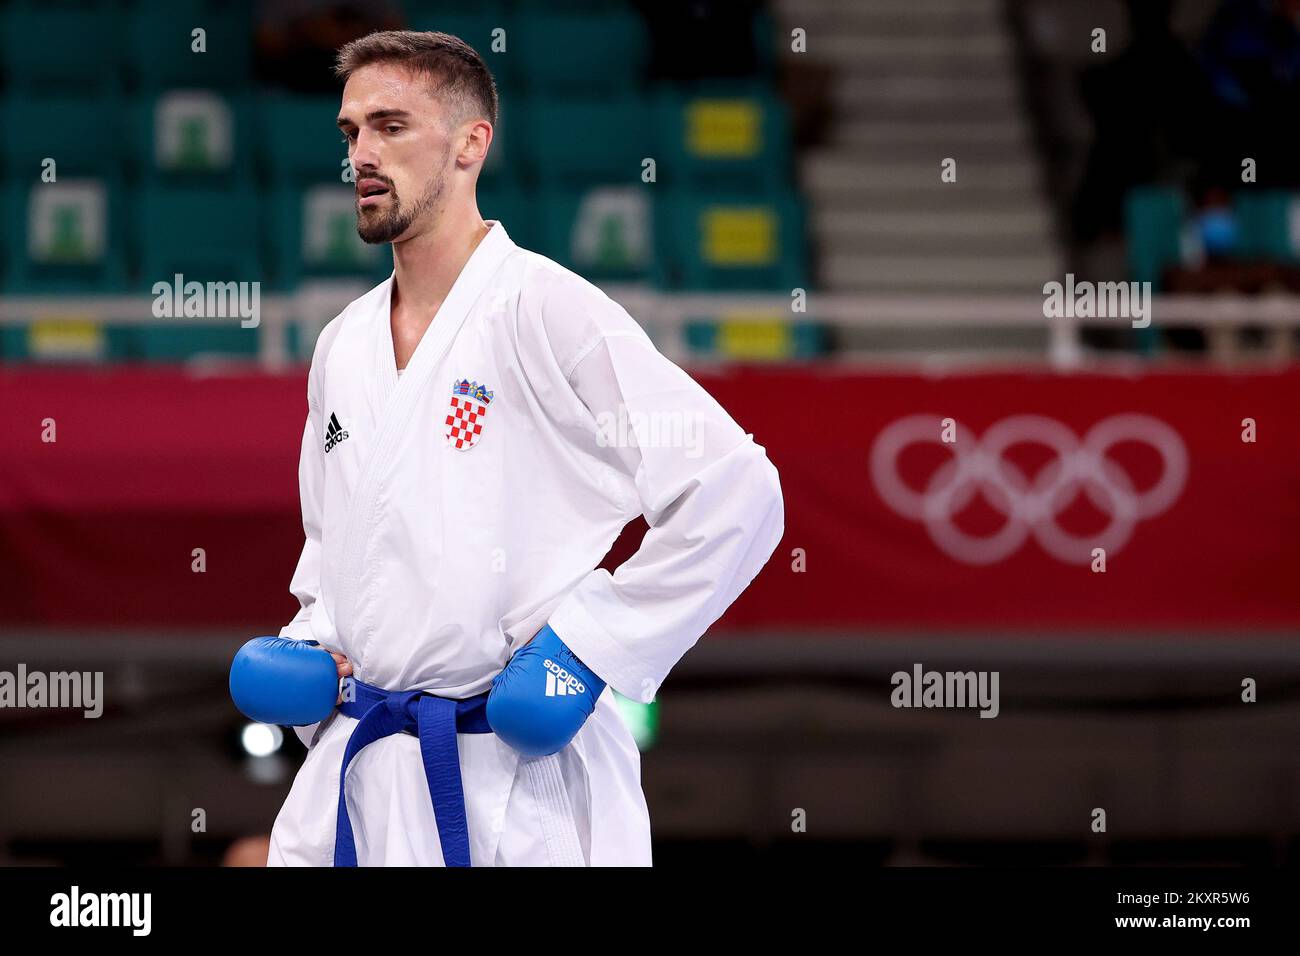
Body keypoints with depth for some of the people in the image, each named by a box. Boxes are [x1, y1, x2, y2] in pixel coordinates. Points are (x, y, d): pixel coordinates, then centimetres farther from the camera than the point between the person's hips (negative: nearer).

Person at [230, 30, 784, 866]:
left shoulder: (546, 312, -10)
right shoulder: (344, 345, 12)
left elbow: (737, 494, -14)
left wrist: (589, 646, -14)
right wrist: (311, 648, 7)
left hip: (518, 781, -6)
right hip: (352, 774, 6)